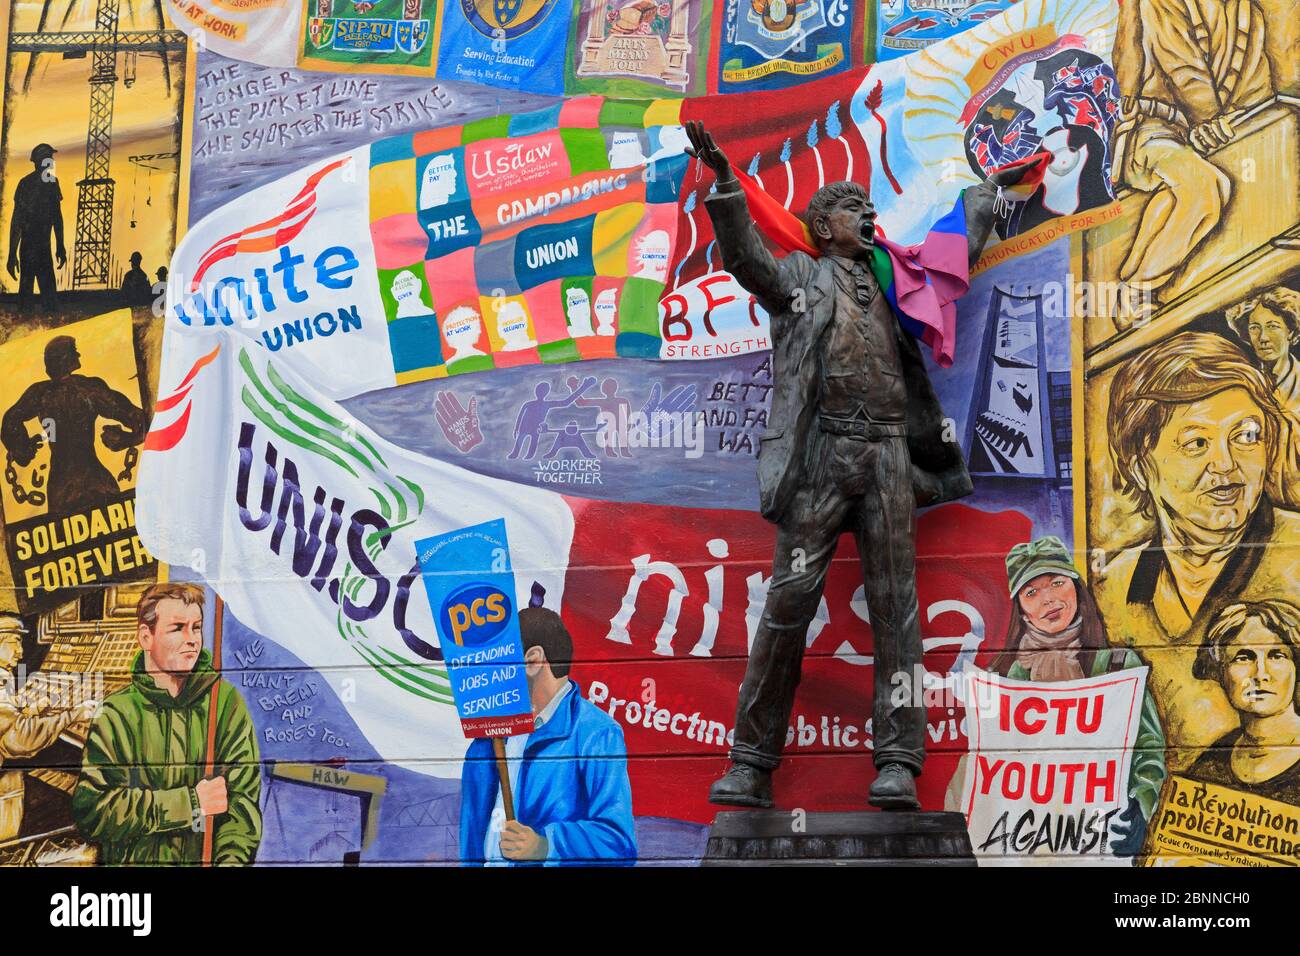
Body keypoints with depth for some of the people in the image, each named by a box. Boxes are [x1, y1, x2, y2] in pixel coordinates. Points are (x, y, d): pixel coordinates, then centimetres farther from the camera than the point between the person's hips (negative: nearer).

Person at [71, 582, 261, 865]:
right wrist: (189, 803, -9)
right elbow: (89, 808, -7)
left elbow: (243, 796, -1)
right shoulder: (116, 714, 2)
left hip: (207, 860, 1)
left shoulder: (226, 701, 5)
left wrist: (231, 859, -18)